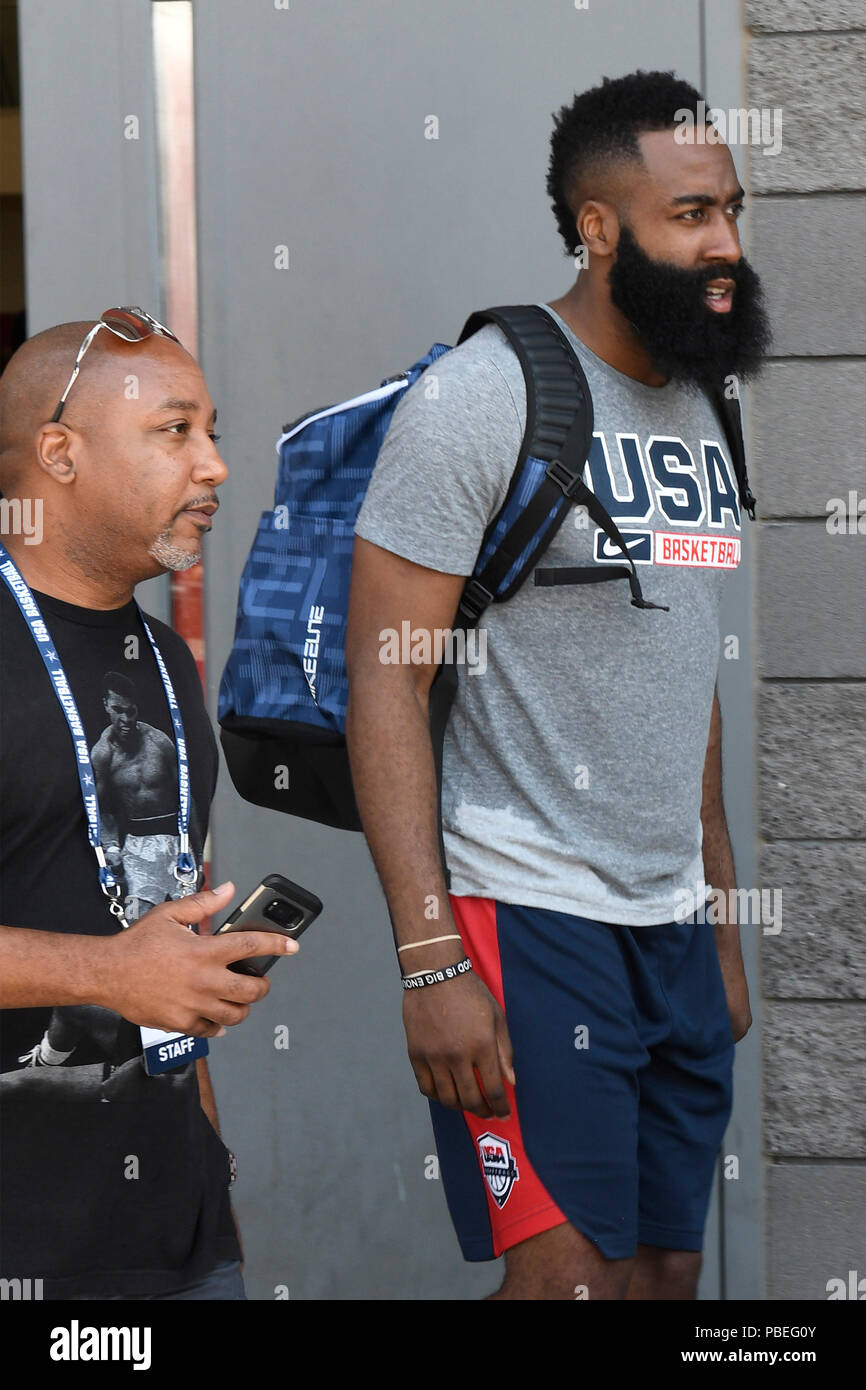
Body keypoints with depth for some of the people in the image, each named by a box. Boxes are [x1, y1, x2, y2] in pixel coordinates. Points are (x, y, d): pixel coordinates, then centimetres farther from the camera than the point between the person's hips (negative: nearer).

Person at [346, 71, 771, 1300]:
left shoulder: (700, 414, 14)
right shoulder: (483, 395, -9)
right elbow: (384, 682, -12)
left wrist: (723, 928, 18)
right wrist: (430, 958, -20)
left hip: (672, 928, 7)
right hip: (526, 920, -7)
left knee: (669, 1270, 6)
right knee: (575, 1278, -13)